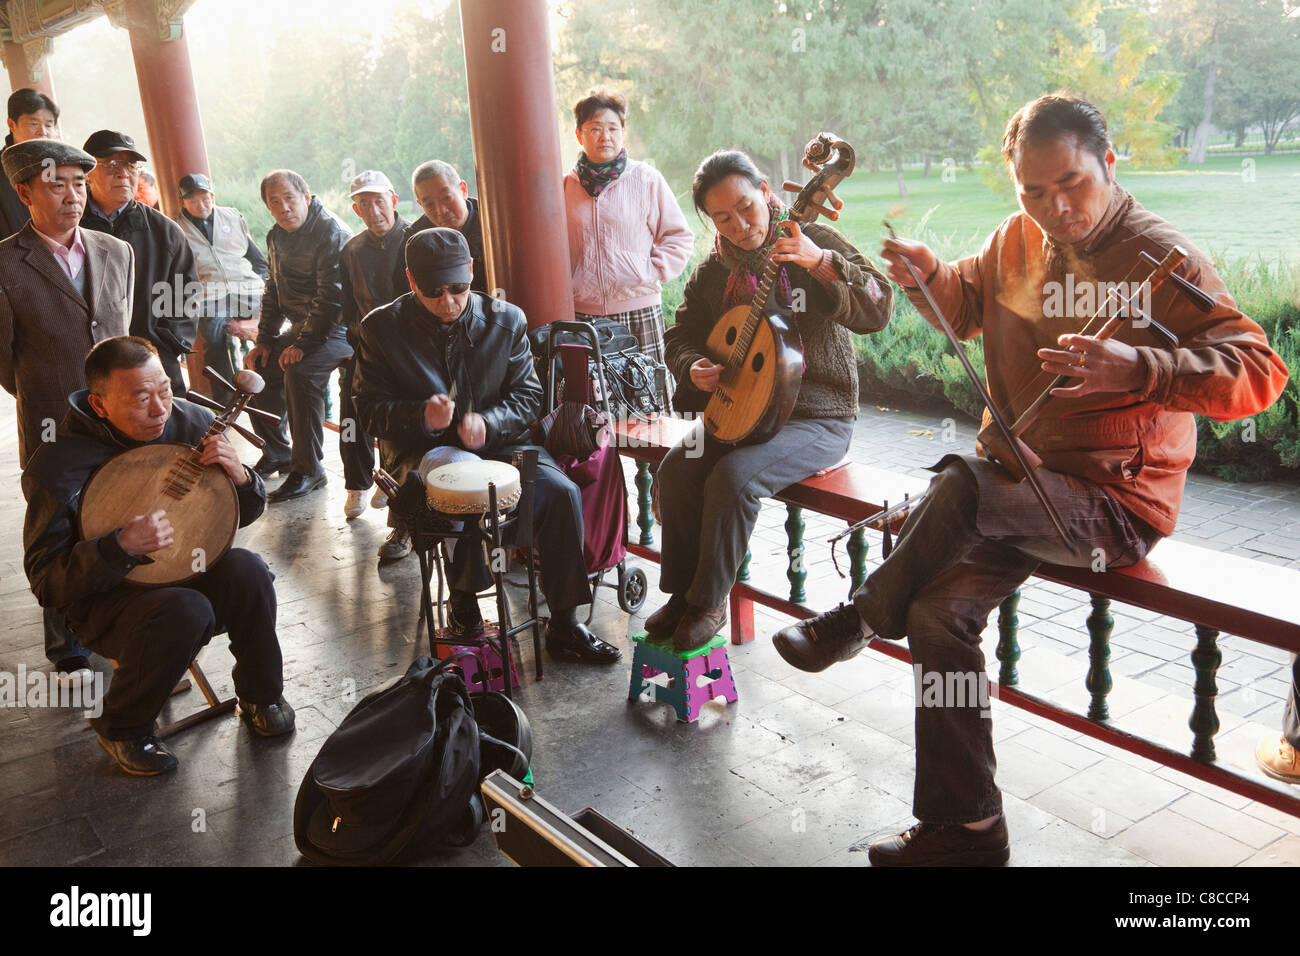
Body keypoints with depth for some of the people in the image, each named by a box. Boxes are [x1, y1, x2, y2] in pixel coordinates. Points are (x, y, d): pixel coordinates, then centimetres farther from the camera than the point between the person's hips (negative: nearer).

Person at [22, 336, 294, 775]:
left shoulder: (190, 422, -6)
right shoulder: (58, 466, -18)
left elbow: (242, 515, 5)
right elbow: (44, 578, -16)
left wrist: (240, 477, -20)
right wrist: (121, 548, -33)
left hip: (189, 569, 4)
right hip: (106, 596, -4)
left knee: (247, 569, -27)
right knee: (185, 611, -35)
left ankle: (260, 695, -1)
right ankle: (121, 728, -6)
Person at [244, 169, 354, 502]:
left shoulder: (332, 233, -17)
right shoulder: (277, 237, 11)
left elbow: (332, 297, -24)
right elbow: (273, 291, 19)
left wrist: (304, 344, -25)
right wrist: (265, 339, 8)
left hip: (339, 328, -9)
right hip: (301, 326, 9)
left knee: (299, 373, -30)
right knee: (258, 369, 2)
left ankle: (308, 469, -20)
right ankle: (276, 453, 20)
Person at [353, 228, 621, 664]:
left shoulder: (505, 320, 4)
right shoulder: (381, 328, 0)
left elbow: (528, 394, 7)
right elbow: (370, 408, 2)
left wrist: (487, 421, -15)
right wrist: (421, 415, -19)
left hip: (498, 443, 3)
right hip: (424, 450, -2)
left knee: (562, 492, -24)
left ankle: (564, 625, -9)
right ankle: (463, 597, -10)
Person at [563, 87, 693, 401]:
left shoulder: (646, 179, 2)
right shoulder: (565, 186, 9)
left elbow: (679, 235, 6)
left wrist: (651, 274, -5)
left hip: (639, 309, -1)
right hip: (582, 314, 2)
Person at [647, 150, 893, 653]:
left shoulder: (817, 242, -7)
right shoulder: (713, 271, 8)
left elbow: (877, 309, -19)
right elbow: (680, 336, 15)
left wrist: (820, 262, -34)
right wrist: (693, 369, -9)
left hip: (818, 418, -5)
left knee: (734, 477, -27)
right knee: (676, 469, -17)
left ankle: (708, 602, -8)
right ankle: (681, 592, 1)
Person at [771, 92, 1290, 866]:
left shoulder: (1158, 255, -13)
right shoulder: (1020, 238, 8)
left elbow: (1260, 372, -21)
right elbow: (967, 306, 27)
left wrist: (1137, 368, -39)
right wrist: (930, 274, 3)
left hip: (1116, 502, -6)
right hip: (1026, 486, 6)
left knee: (963, 484, -32)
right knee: (939, 611, -12)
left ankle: (860, 620, -4)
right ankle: (966, 830, 0)